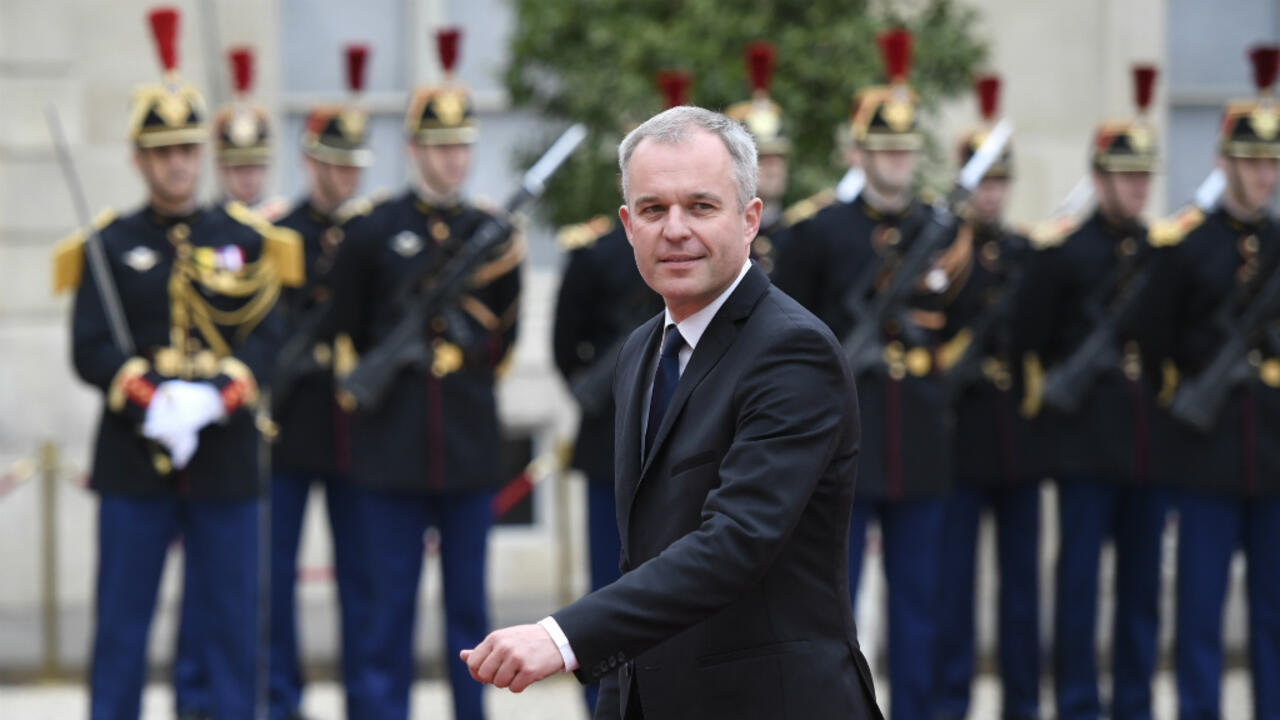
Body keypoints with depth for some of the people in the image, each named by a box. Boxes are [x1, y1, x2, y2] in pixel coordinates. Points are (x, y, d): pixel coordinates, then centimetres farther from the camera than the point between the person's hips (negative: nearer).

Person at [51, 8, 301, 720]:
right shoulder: (110, 245, 4)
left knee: (232, 619, 5)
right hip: (134, 457, -1)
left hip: (226, 456, 1)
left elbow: (267, 341, -1)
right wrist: (152, 400, -20)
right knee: (123, 618, 2)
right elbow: (91, 348, -4)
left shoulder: (245, 239, 7)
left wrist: (212, 398, -17)